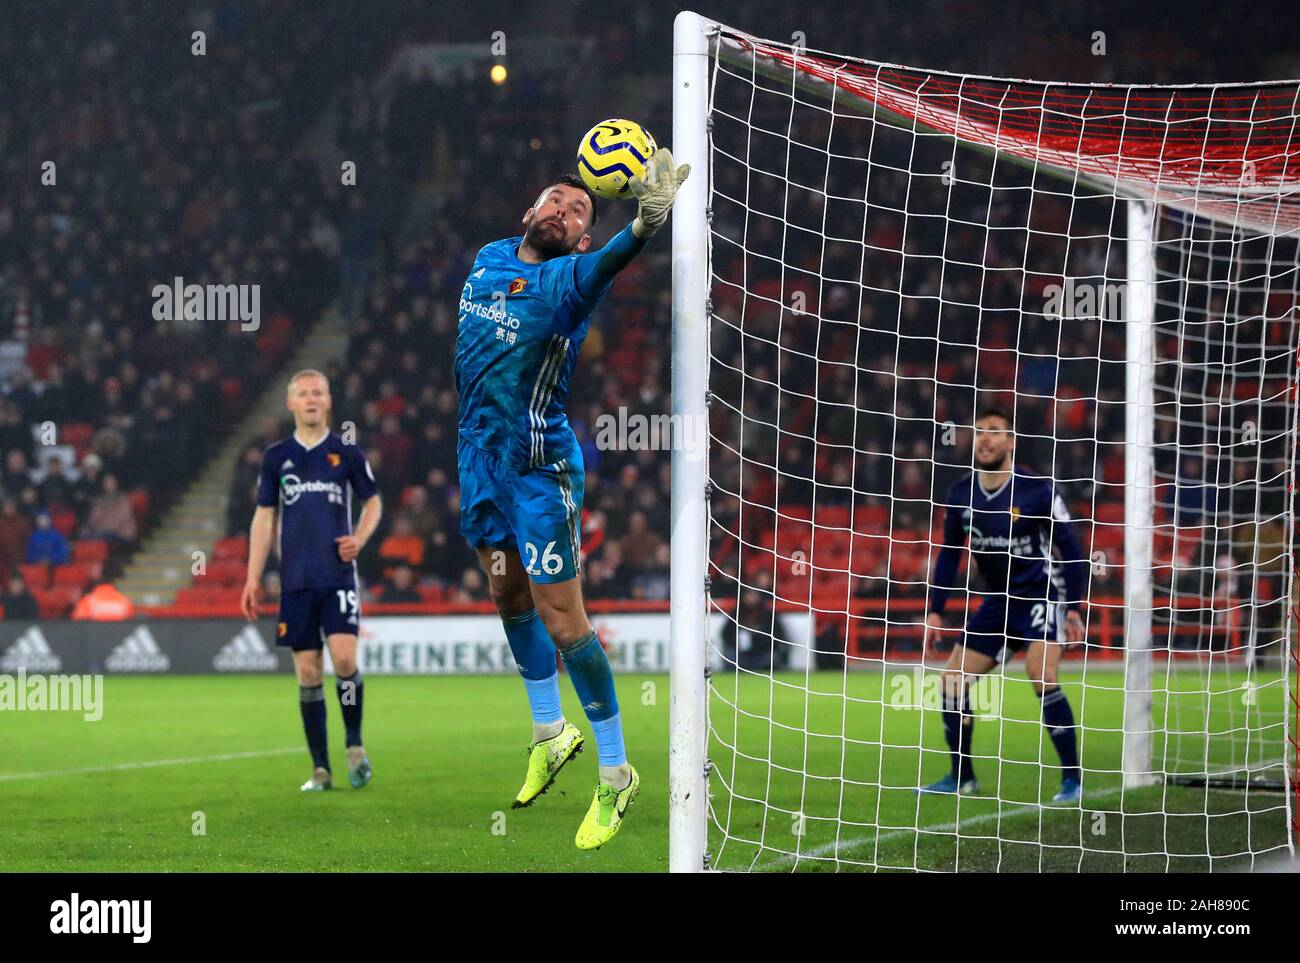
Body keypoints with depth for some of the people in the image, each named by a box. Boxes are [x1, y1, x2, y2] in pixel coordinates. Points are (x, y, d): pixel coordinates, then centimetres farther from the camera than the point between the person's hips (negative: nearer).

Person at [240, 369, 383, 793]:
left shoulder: (347, 453, 4)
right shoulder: (276, 456, 8)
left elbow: (372, 502, 14)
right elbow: (264, 517, 11)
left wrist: (360, 538, -6)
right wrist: (253, 579, 5)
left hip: (338, 575, -2)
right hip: (296, 580, 2)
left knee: (344, 659, -16)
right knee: (308, 671, 1)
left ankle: (355, 744, 5)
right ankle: (320, 769, 6)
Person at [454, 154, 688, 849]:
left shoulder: (566, 279, -15)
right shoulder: (488, 260, 5)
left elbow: (601, 266, -39)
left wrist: (642, 225, -60)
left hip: (538, 465, -7)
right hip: (478, 454, 7)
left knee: (561, 621, -7)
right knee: (508, 596, 20)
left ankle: (615, 774, 2)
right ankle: (549, 733, 39)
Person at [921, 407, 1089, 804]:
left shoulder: (1038, 490, -15)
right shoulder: (961, 493, -1)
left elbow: (1071, 550, -10)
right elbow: (949, 553, 10)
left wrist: (1074, 609, -17)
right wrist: (936, 611, 5)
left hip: (1041, 595, -6)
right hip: (997, 600, 6)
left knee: (1041, 676, -26)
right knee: (953, 678, 0)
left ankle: (1072, 778, -16)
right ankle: (962, 777, 14)